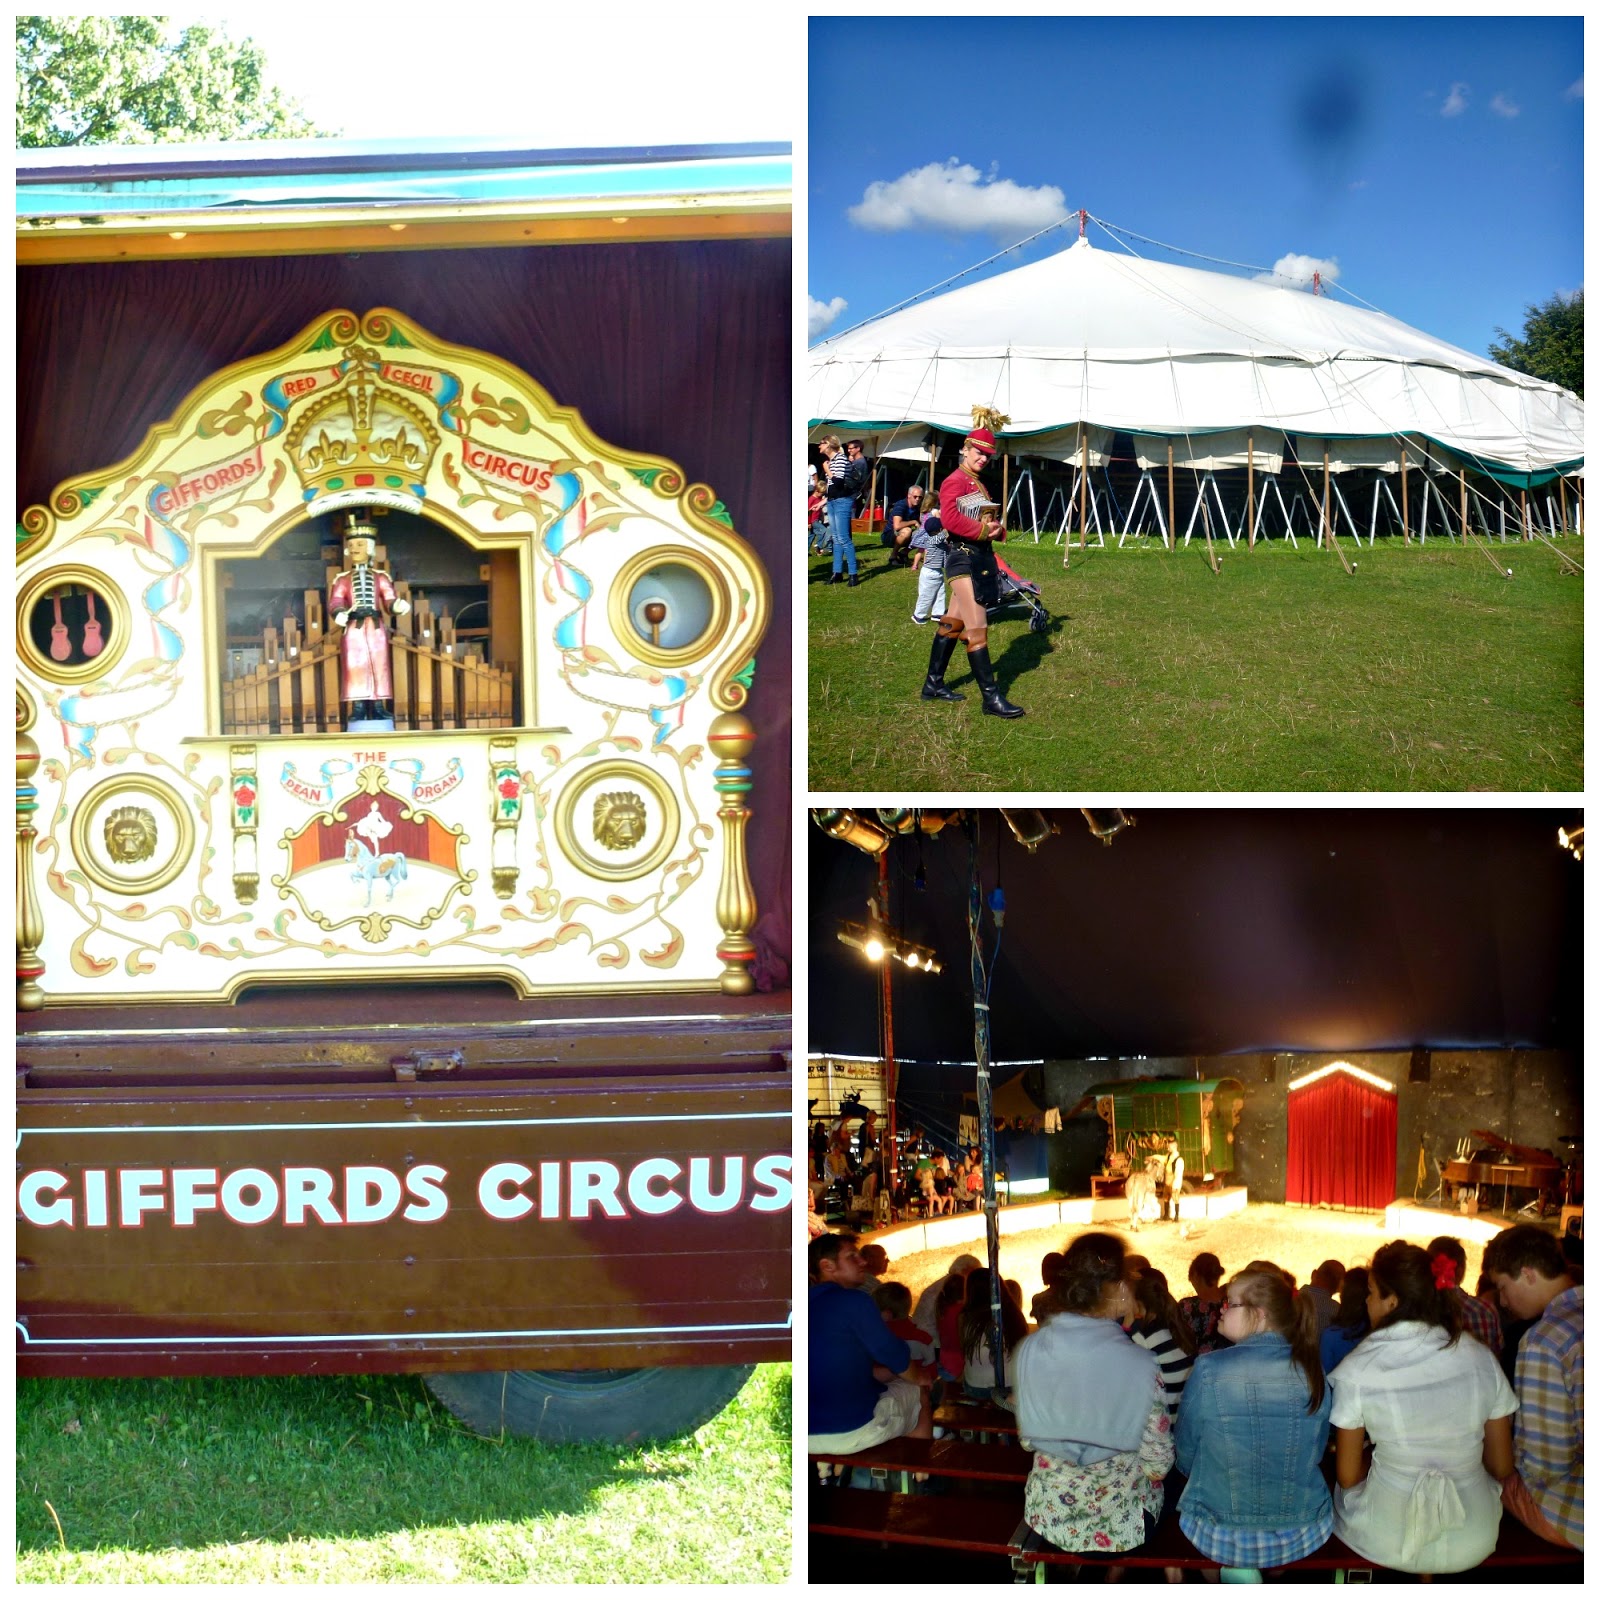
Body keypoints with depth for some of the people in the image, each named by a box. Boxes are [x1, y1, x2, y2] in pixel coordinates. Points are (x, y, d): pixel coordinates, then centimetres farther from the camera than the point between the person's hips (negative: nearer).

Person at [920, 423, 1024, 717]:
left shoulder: (978, 485, 19)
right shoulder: (955, 482, -11)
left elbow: (987, 519, 21)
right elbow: (949, 519, -26)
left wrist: (996, 528, -1)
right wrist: (983, 530, -22)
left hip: (980, 558, 10)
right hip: (964, 559, -10)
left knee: (952, 623, 15)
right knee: (977, 629, -10)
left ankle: (933, 684, 23)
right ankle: (991, 698, -12)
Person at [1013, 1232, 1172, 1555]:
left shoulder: (1030, 1350, -12)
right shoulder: (1139, 1364, -22)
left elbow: (1028, 1439, 1)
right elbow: (1158, 1464, -15)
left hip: (1048, 1515, 3)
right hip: (1117, 1526, -3)